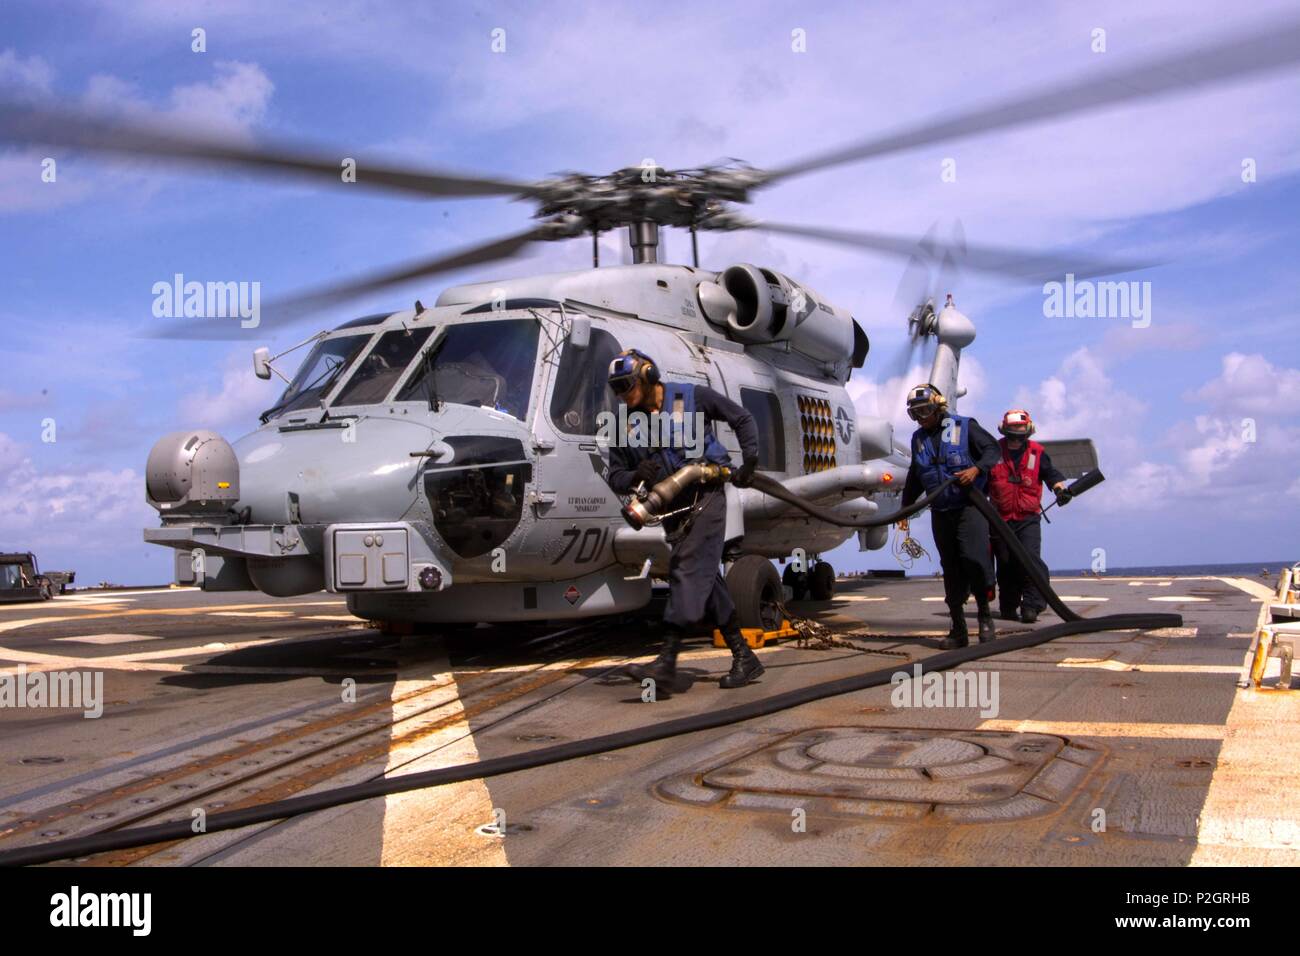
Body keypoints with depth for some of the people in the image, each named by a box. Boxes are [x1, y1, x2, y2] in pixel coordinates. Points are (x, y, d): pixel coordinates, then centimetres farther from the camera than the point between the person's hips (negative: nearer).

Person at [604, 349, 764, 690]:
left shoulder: (691, 397, -3)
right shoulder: (628, 425, 7)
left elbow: (742, 419, 7)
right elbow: (615, 476, 7)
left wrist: (749, 463, -1)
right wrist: (635, 477, -16)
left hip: (705, 497, -5)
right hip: (672, 508, 6)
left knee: (689, 573, -16)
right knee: (706, 581, 6)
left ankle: (667, 660, -20)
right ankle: (744, 658, 14)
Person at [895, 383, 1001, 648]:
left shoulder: (965, 426, 0)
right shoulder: (918, 439, 15)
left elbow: (992, 449, -3)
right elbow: (914, 477, 23)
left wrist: (977, 469, -20)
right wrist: (906, 506, 20)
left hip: (969, 505, -5)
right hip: (941, 512, 5)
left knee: (974, 556, -21)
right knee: (951, 569, 5)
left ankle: (985, 613, -1)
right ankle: (958, 629, 10)